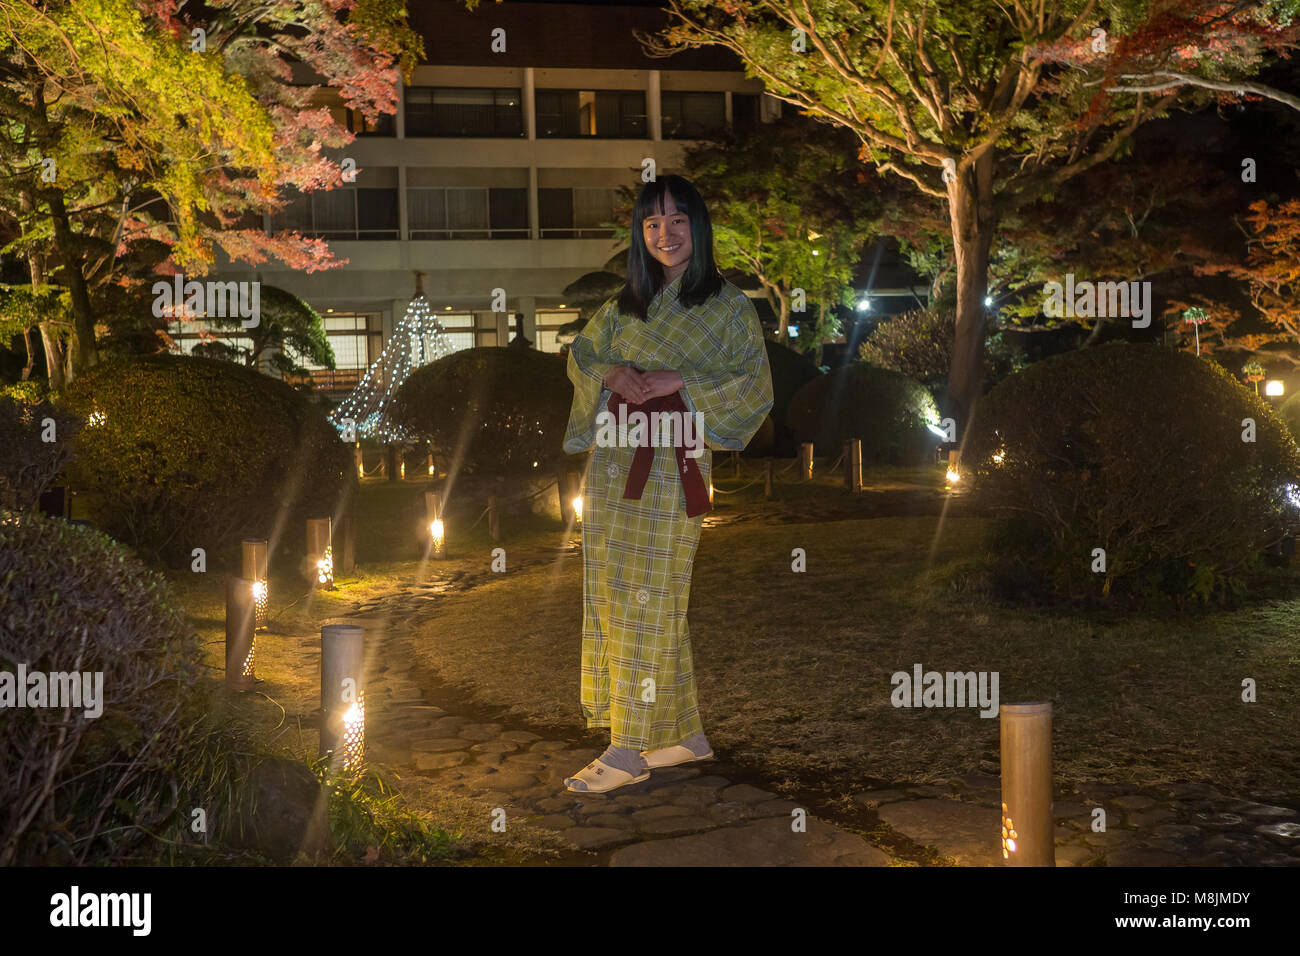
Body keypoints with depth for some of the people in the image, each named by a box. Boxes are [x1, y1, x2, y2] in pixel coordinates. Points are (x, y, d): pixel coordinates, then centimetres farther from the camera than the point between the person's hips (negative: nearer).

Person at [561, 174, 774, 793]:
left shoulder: (729, 307, 1)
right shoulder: (626, 302, 17)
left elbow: (755, 387, -6)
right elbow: (581, 353, 17)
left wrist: (676, 381, -15)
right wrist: (613, 374, -5)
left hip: (675, 464, -6)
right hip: (614, 459, 6)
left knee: (648, 599, -7)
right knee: (613, 593, 6)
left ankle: (630, 749, -2)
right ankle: (687, 737, 17)